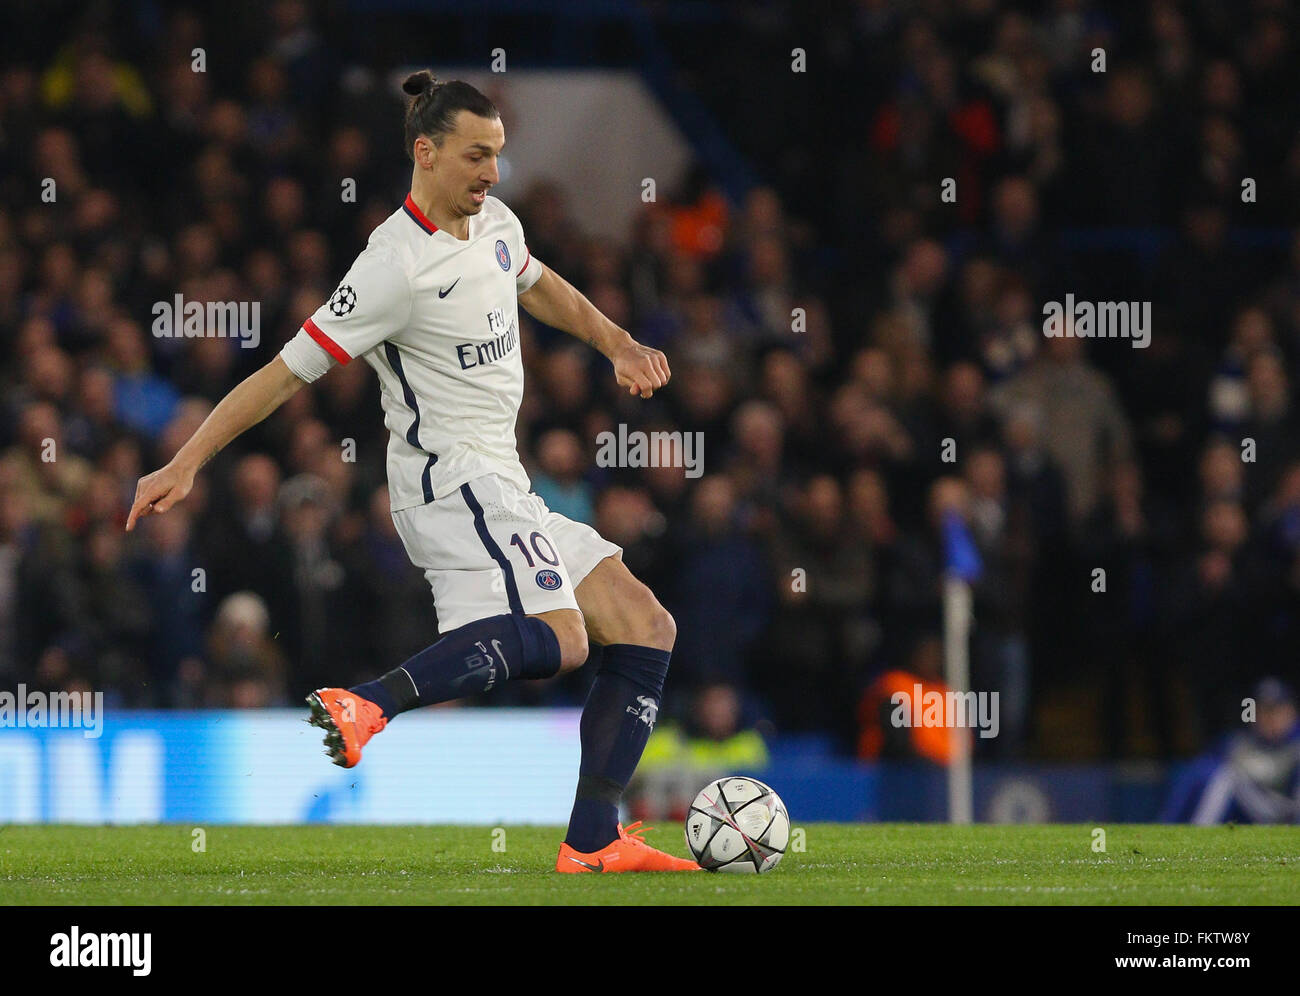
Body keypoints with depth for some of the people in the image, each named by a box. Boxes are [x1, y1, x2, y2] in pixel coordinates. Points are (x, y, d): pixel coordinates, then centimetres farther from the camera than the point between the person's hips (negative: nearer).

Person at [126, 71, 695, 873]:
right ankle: (371, 705, -38)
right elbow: (289, 371, -15)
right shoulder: (397, 265, -16)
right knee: (558, 636, -30)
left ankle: (593, 842, 0)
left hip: (500, 491, 9)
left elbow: (538, 286, 36)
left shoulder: (495, 223, 10)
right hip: (451, 482, -9)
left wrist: (617, 345, 25)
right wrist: (185, 465, -15)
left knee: (646, 630, 5)